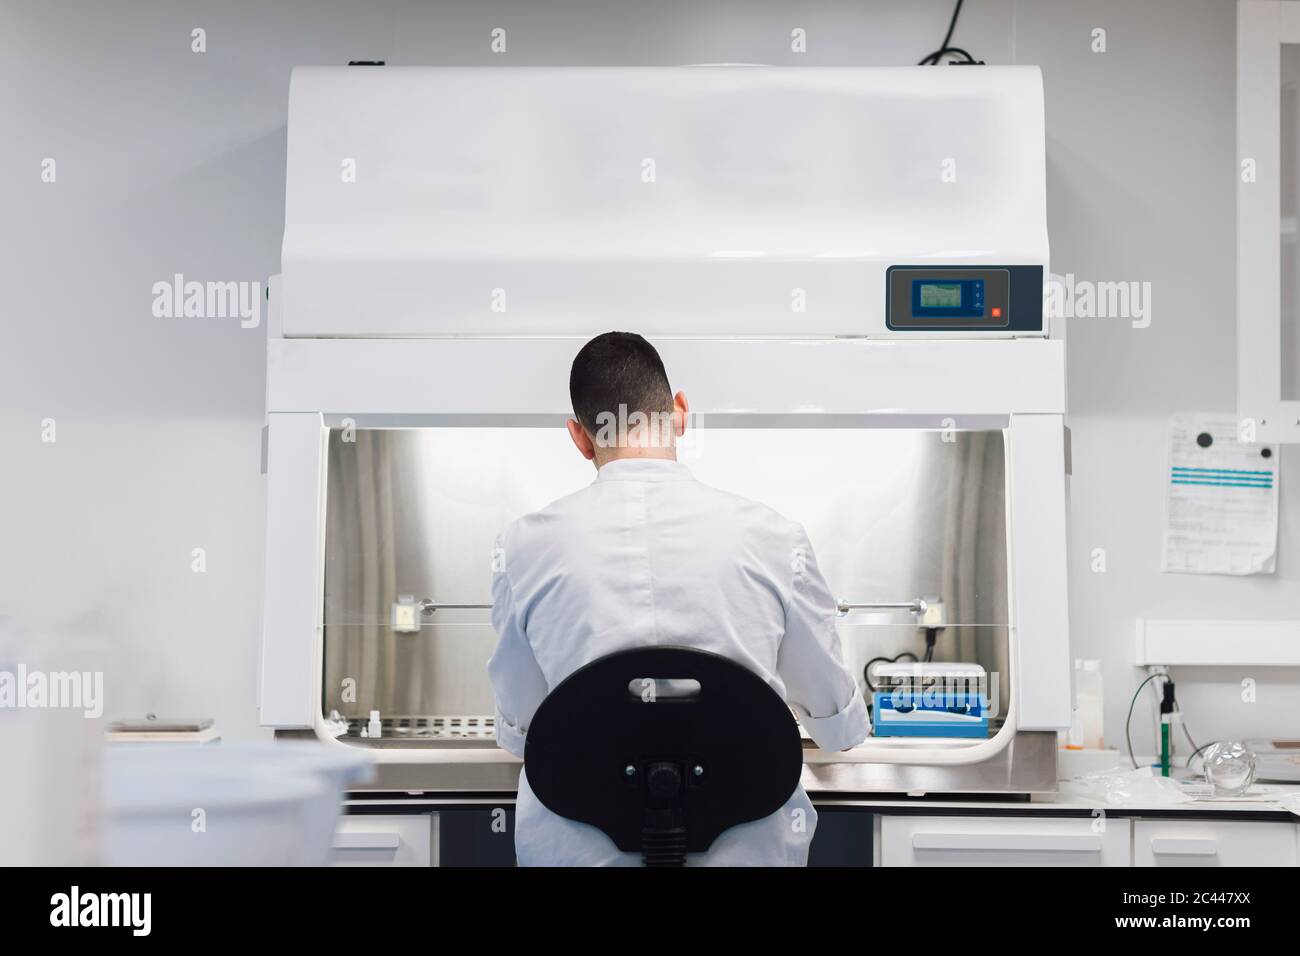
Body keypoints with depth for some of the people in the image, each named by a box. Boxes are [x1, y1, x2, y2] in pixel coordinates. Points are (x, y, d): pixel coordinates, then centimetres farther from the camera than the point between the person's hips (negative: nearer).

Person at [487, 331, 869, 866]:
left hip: (580, 844, 1)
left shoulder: (526, 547, -4)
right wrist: (847, 731, 36)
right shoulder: (770, 537, -4)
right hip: (743, 842, 0)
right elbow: (834, 714, 12)